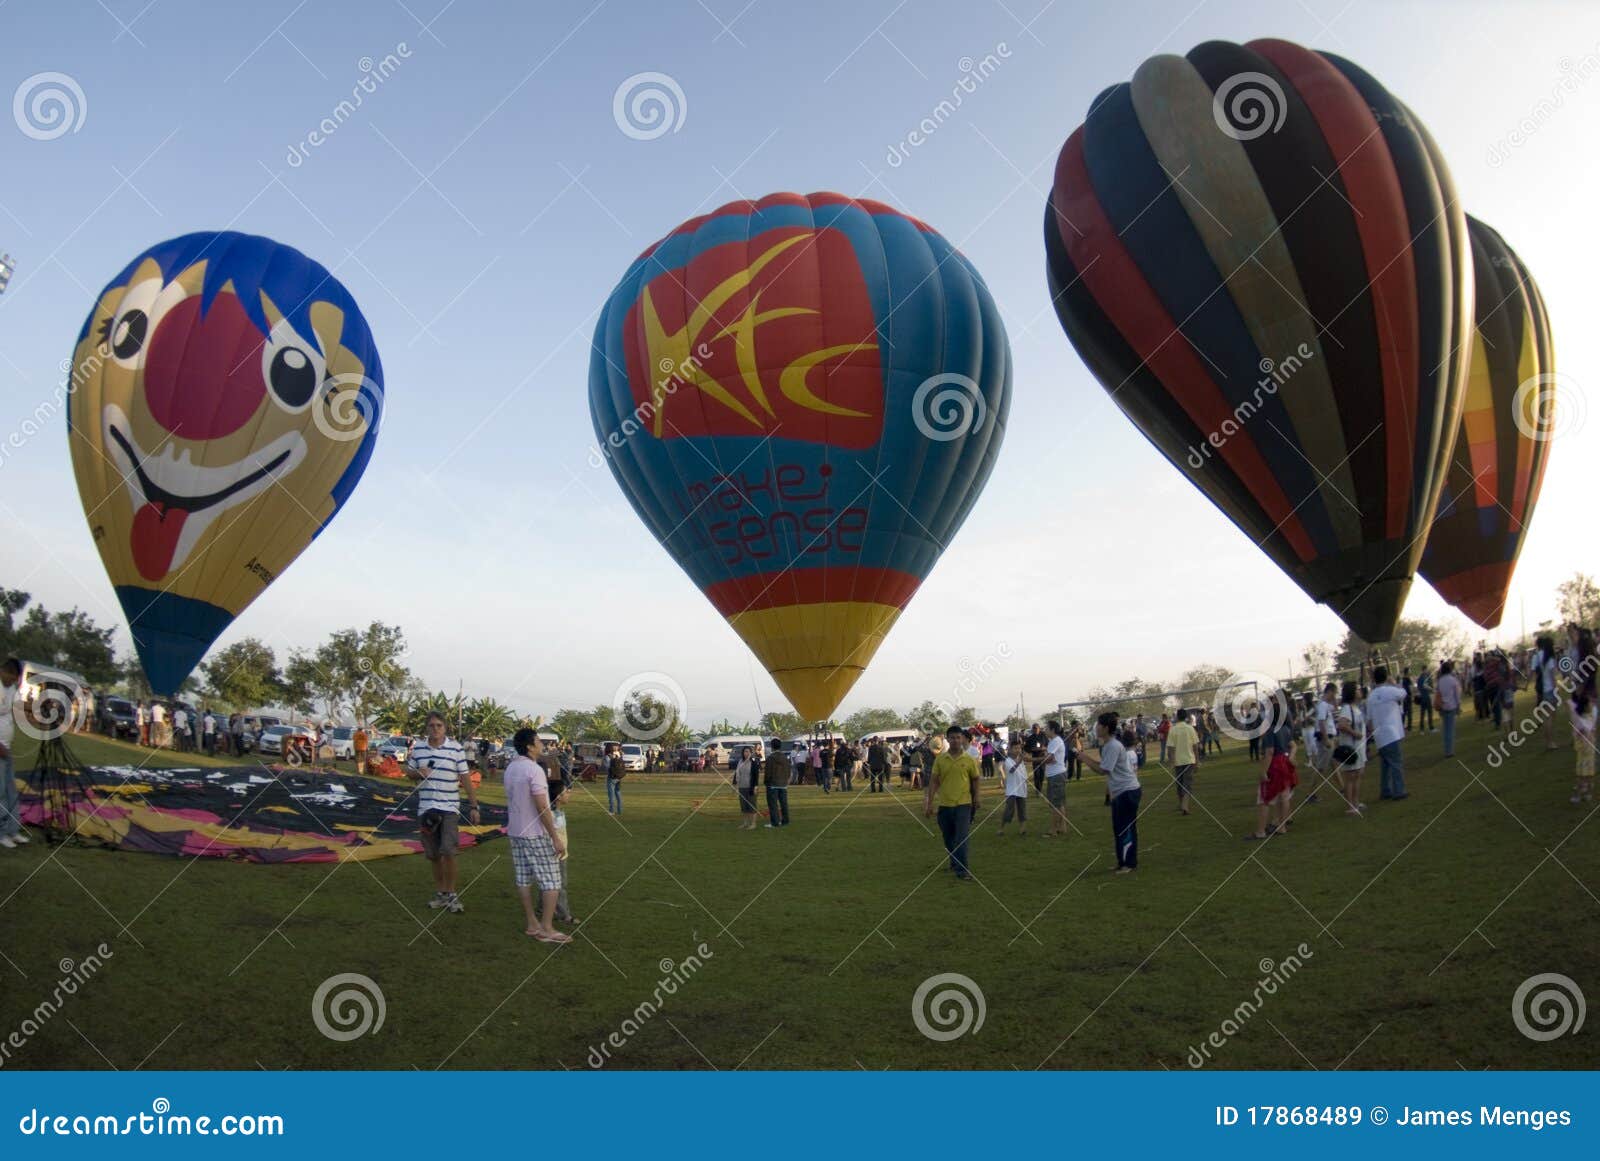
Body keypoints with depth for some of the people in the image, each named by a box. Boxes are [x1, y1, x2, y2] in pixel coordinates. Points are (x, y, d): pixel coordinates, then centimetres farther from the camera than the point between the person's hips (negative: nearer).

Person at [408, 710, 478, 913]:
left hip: (449, 808, -4)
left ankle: (451, 894, 3)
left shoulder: (456, 748, -5)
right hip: (426, 808, 4)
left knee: (447, 851, -12)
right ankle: (440, 892, 25)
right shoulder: (418, 748, 4)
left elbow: (466, 779, -2)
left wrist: (474, 806, -4)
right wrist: (418, 773, -8)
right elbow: (408, 769, 17)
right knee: (433, 855, 11)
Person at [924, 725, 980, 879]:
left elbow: (976, 780, 7)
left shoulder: (969, 759, -2)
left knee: (961, 838, -10)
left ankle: (962, 870, -6)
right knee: (948, 838, 15)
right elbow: (933, 781, 3)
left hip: (963, 804, -3)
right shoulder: (940, 759, 1)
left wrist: (976, 799, 1)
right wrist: (929, 804, 1)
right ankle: (955, 863, 36)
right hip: (944, 804, 3)